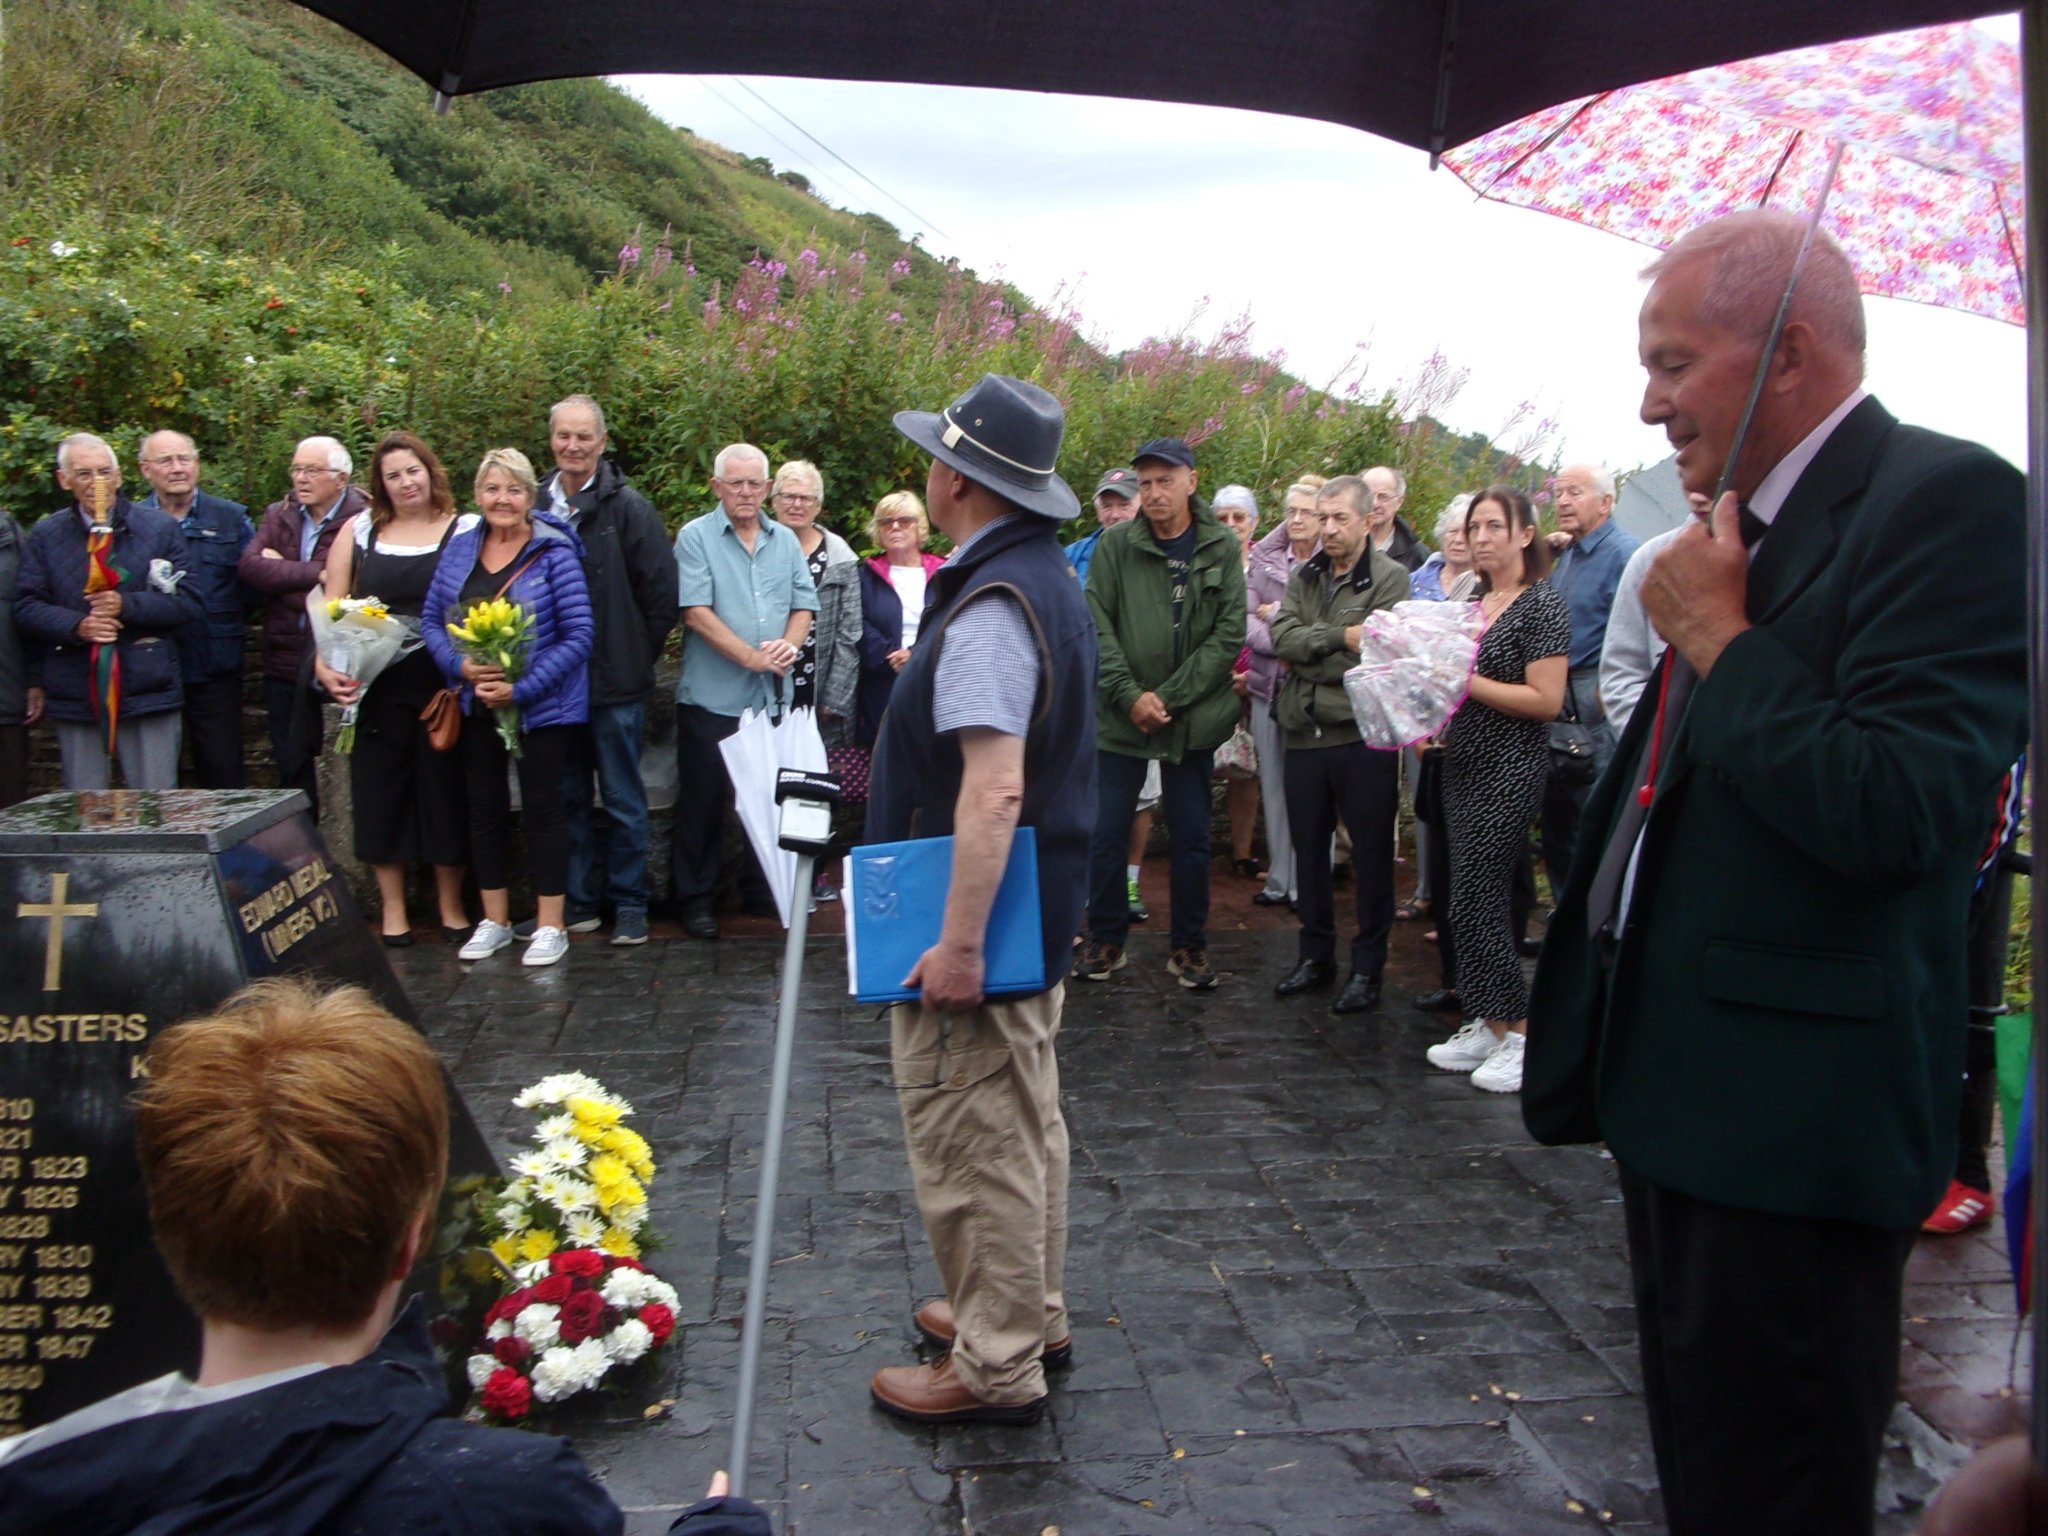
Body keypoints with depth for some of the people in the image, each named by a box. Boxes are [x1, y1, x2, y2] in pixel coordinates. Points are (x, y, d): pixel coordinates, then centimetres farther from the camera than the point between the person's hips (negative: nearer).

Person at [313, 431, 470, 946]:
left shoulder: (466, 531, 3)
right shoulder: (360, 532, 10)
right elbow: (331, 607, 8)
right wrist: (325, 664, -8)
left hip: (444, 685, -2)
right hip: (375, 687, 2)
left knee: (446, 791, 4)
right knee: (380, 795, 6)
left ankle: (451, 907, 19)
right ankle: (392, 912, 17)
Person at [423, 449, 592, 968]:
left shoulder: (554, 553, -10)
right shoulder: (459, 549, 5)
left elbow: (577, 635, -14)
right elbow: (433, 620, 6)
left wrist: (521, 689, -20)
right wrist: (461, 666, -13)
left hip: (542, 707, -5)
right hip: (476, 706, 5)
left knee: (542, 809, 2)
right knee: (485, 809, 12)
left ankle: (550, 926, 13)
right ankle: (495, 920, 25)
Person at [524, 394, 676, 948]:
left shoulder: (629, 508, -5)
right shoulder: (533, 506, 5)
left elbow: (660, 597, -5)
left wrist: (636, 661, -4)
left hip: (615, 683, -4)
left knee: (622, 799, 5)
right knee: (567, 798, 12)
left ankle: (629, 903, 16)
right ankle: (578, 902, 23)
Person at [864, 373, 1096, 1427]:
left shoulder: (990, 607, -23)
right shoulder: (1049, 576, 9)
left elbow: (993, 790, -30)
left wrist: (957, 942, -28)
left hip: (978, 925, -10)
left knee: (973, 1146, 2)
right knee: (1024, 1128, 21)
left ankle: (994, 1368, 16)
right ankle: (1032, 1317, 36)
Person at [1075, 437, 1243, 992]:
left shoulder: (1221, 548, 0)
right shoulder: (1116, 544, -2)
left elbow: (1229, 633, -5)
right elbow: (1096, 626, -5)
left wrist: (1170, 696, -12)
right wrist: (1130, 696, -15)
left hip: (1192, 718, 0)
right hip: (1120, 717, 0)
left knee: (1192, 839, 8)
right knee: (1106, 833, 5)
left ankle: (1189, 946, 22)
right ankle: (1106, 939, 21)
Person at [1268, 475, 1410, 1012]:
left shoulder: (1390, 578, -5)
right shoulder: (1304, 577, 12)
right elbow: (1282, 638, -4)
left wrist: (1306, 648, -10)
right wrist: (1339, 637, -17)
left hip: (1363, 736, -5)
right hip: (1305, 734, 5)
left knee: (1371, 854, 4)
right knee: (1308, 850, 14)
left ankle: (1367, 967, 16)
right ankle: (1316, 956, 28)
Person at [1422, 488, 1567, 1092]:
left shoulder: (1543, 604, -11)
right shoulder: (1474, 603, 14)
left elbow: (1546, 700, -18)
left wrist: (1467, 681, -18)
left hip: (1510, 770, -8)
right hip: (1464, 765, 8)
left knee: (1476, 900, -9)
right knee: (1476, 899, 10)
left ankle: (1520, 1033, 2)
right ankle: (1487, 1025, 19)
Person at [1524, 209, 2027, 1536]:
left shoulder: (1950, 503, -15)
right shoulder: (1754, 524, 12)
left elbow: (1896, 812, -27)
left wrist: (1718, 637, -17)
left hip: (1789, 1118, -9)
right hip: (1683, 1091, 9)